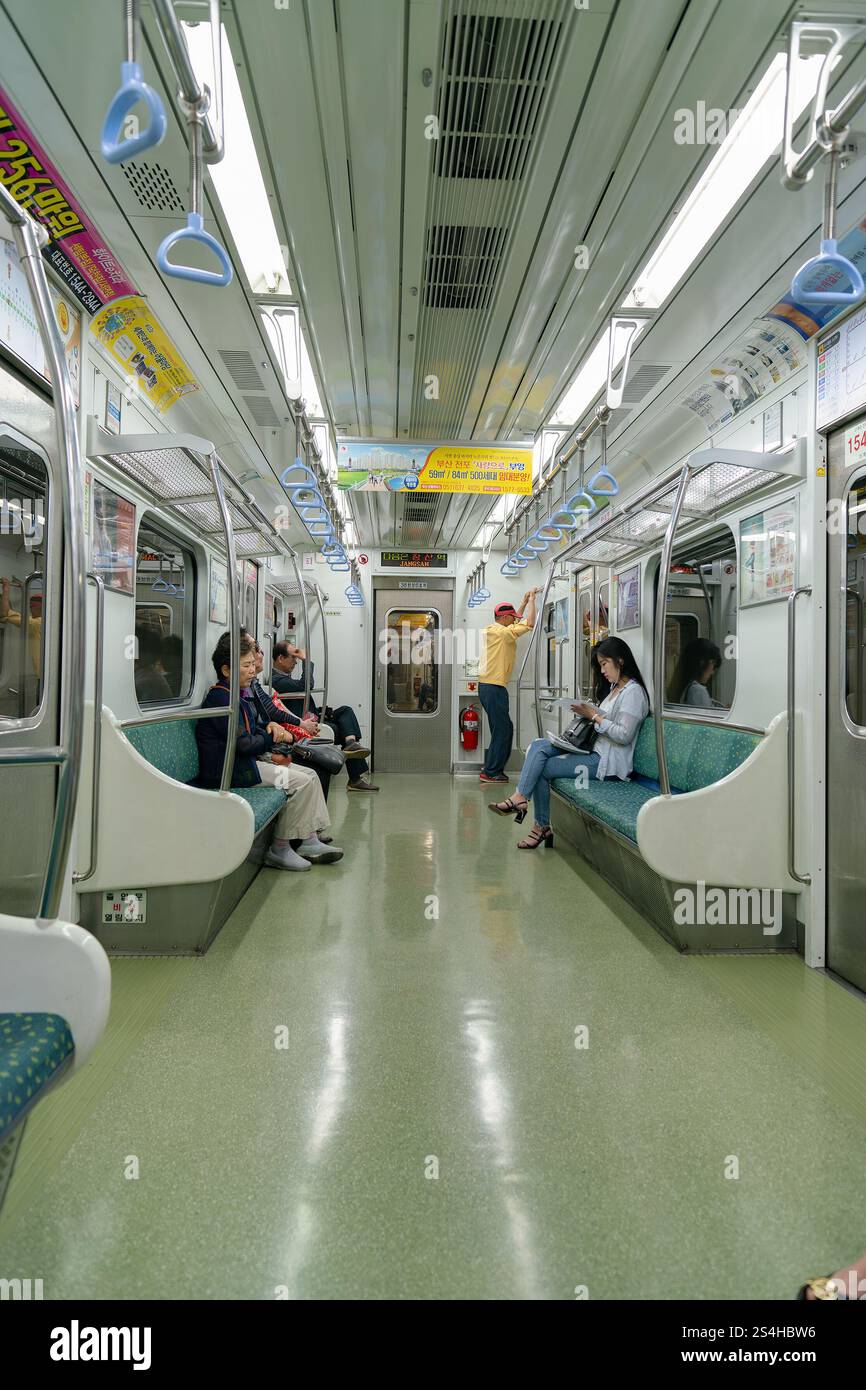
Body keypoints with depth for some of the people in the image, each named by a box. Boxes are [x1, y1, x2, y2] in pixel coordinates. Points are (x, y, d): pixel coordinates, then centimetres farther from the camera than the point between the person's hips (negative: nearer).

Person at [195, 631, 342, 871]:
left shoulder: (241, 694, 15)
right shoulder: (221, 698, -17)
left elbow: (254, 727, 23)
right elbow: (243, 743, -22)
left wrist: (270, 726, 0)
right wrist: (274, 737, -6)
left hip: (247, 762, 11)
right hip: (229, 770, -11)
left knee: (310, 775, 4)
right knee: (302, 782, -18)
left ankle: (309, 842, 3)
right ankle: (279, 849, -8)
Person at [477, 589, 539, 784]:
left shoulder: (490, 630, 16)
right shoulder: (501, 632, -12)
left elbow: (514, 623, 33)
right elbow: (529, 623, -15)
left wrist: (524, 603, 33)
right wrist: (532, 599, -3)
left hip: (487, 686, 10)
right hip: (494, 688, -10)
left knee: (503, 729, 14)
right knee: (502, 730, -6)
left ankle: (491, 768, 17)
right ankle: (490, 772, -3)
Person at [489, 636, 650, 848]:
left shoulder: (633, 691, -11)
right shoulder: (615, 688, 18)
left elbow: (624, 735, -19)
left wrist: (594, 716, -15)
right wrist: (588, 712, 2)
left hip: (608, 761, -9)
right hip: (594, 750, 9)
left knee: (542, 768, -12)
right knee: (538, 745, -9)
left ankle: (541, 827, -2)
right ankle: (520, 798, -15)